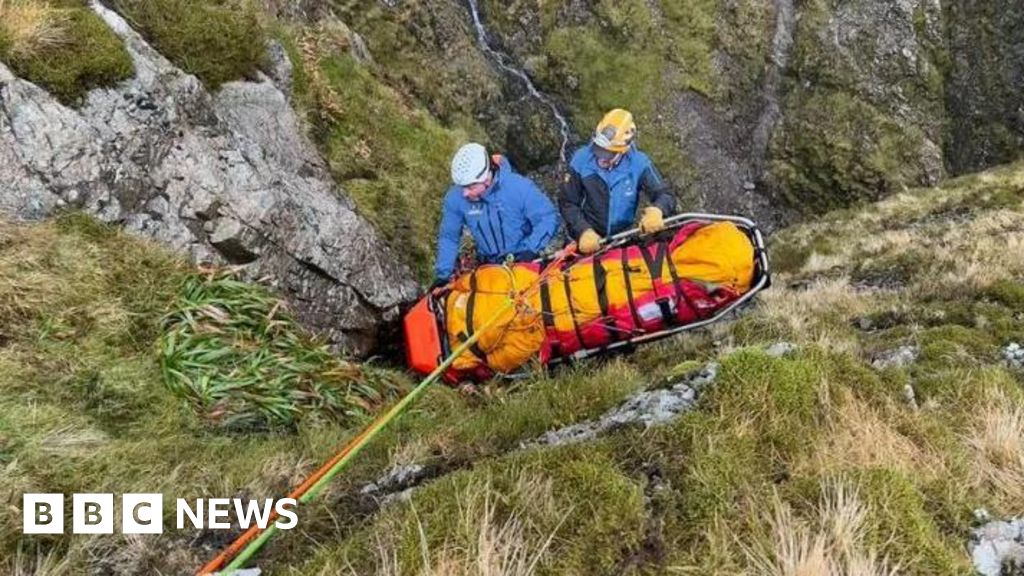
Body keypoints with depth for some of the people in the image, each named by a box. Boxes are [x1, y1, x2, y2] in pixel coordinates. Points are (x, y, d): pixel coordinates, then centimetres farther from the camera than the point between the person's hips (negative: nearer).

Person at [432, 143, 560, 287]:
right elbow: (448, 237, 0)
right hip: (487, 266, 2)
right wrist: (443, 275, -4)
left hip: (522, 263, -2)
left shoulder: (520, 187, -23)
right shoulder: (455, 197, -14)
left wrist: (531, 250, -26)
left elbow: (549, 218, -15)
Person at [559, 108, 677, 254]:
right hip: (590, 238, 0)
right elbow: (567, 202, -9)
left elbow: (666, 195, -14)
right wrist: (583, 231, -26)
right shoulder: (582, 159, -14)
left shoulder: (638, 164, -15)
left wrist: (656, 211, -39)